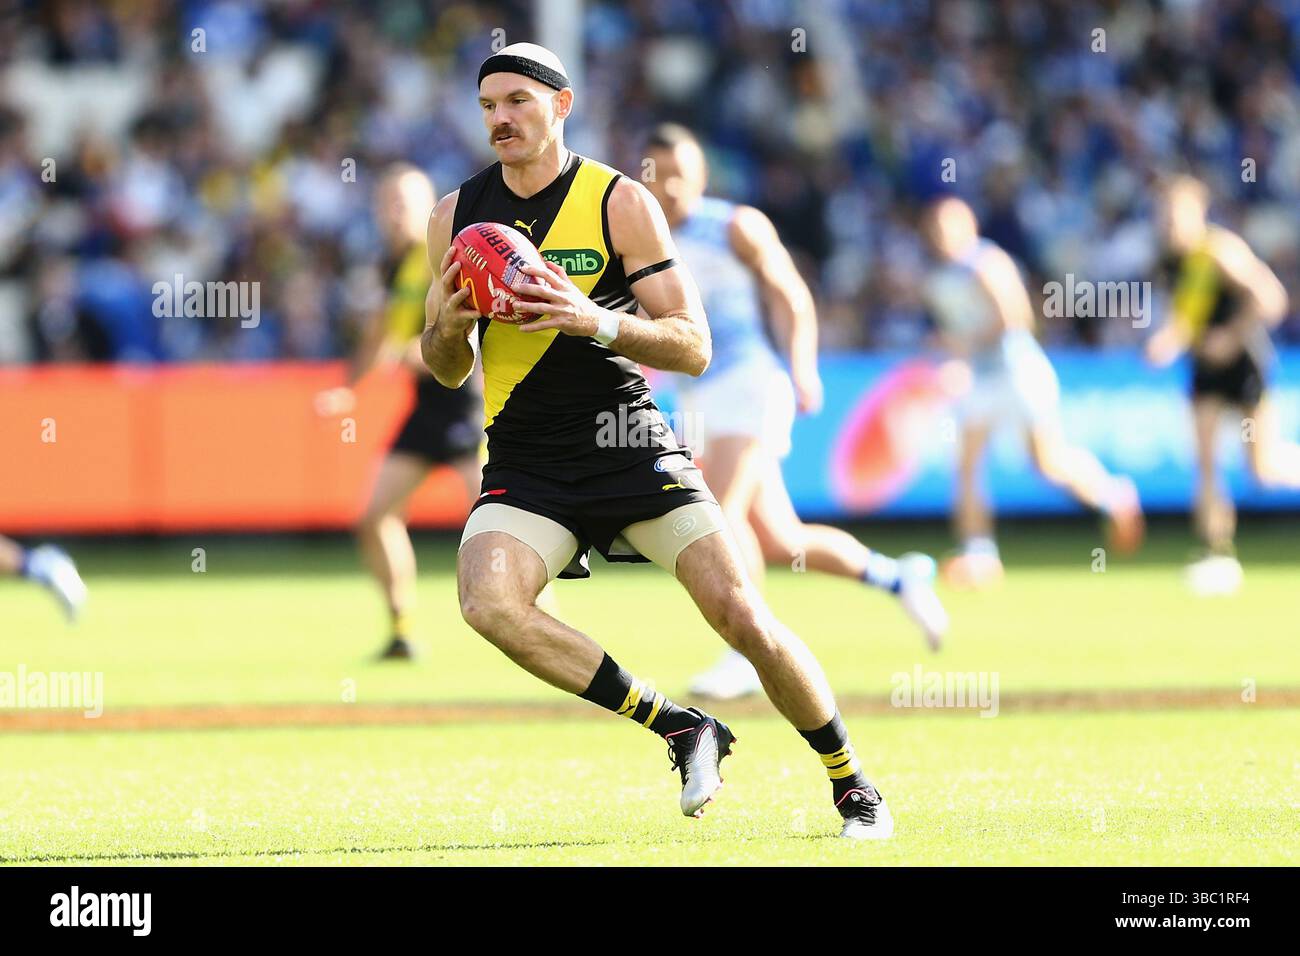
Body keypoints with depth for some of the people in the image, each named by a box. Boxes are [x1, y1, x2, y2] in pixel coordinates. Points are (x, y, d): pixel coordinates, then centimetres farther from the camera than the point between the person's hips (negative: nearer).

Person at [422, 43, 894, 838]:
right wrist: (448, 328, -10)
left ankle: (854, 787, 9)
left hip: (630, 446, -2)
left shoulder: (621, 203, -4)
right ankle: (680, 729, -13)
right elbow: (446, 370, 14)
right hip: (527, 466, 2)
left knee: (742, 615, -12)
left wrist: (594, 320, -24)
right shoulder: (457, 216, 6)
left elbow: (694, 348, -8)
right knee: (489, 603, -27)